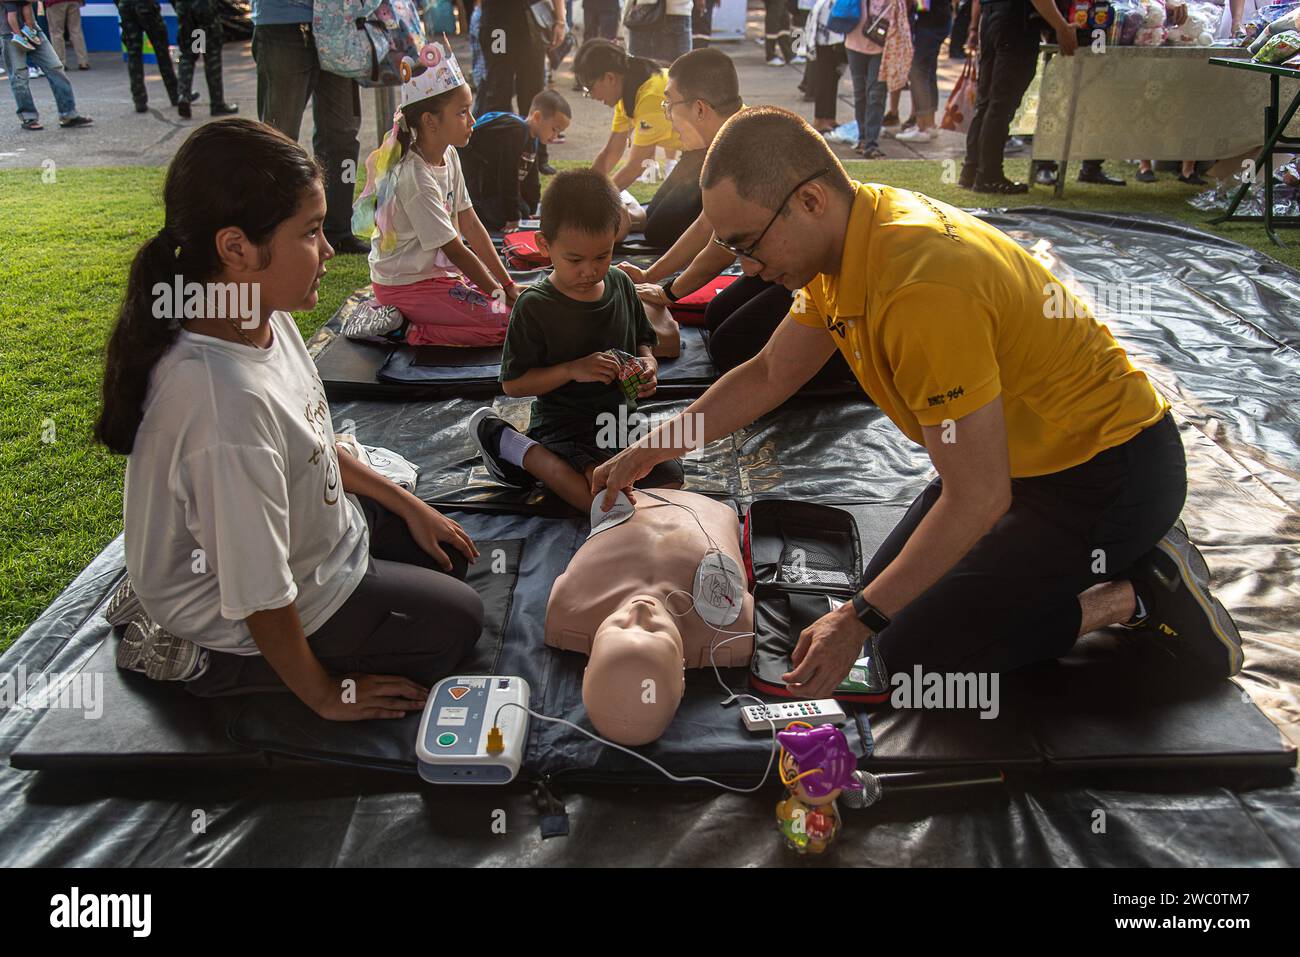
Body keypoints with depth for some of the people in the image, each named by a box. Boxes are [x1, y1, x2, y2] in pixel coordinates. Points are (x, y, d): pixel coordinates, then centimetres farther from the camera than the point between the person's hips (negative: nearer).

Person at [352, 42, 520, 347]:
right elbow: (455, 250, -20)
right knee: (510, 319, -17)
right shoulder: (416, 178, -25)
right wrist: (500, 294, -13)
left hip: (438, 269, 10)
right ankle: (417, 332, -8)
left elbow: (471, 225, 3)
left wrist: (508, 284, 0)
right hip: (407, 284, -9)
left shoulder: (449, 156, 2)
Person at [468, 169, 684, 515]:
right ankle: (515, 449, -4)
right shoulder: (535, 306, -15)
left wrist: (648, 364, -7)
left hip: (622, 417, 7)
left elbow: (643, 340, 17)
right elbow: (512, 383, -12)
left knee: (670, 482, -7)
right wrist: (573, 369, -24)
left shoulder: (620, 284, 2)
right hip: (564, 428, -7)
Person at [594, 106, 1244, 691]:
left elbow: (977, 499, -29)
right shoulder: (853, 229, -5)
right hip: (1029, 448, 9)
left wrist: (858, 621, -22)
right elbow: (769, 375, 8)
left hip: (1108, 475, -9)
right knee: (886, 586, 15)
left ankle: (1133, 595, 2)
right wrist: (647, 452, 6)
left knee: (913, 652, -8)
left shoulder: (921, 293, -34)